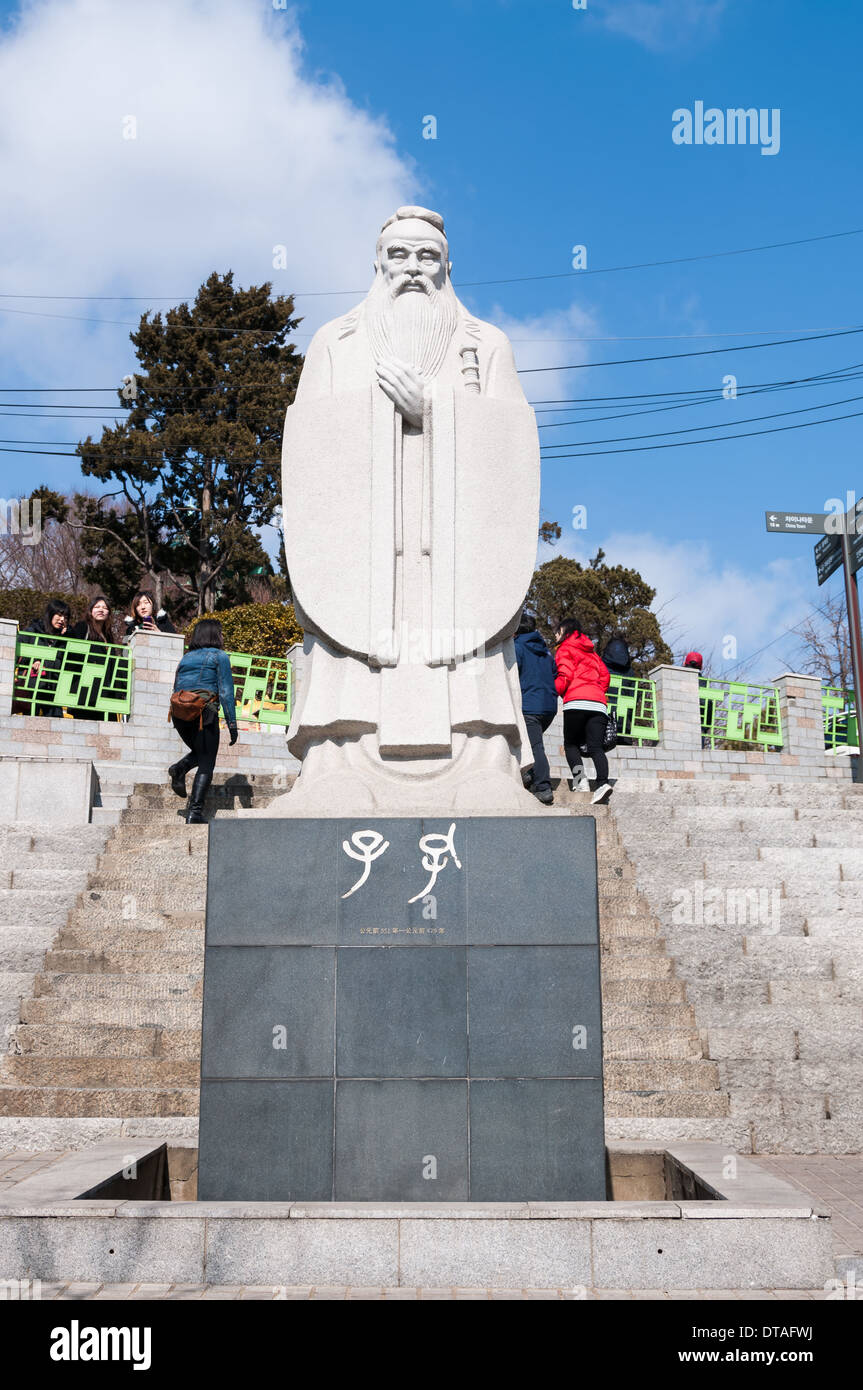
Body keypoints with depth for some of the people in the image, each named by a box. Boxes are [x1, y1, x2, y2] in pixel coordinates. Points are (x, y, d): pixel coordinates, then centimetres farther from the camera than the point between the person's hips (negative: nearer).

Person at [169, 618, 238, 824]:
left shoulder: (186, 658, 21)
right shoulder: (219, 656, 5)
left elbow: (176, 689, 20)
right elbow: (225, 692, -3)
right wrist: (232, 724, -4)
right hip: (204, 712, -6)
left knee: (200, 752, 26)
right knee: (206, 764, -1)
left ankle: (179, 768, -5)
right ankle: (194, 812, -13)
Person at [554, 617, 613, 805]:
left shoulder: (565, 649, 10)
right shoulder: (591, 651, 29)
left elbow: (565, 677, -3)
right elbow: (605, 675, 21)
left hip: (576, 702, -5)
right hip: (599, 704, 5)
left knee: (571, 744, 7)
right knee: (595, 747, -2)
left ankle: (579, 779, -15)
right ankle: (603, 782, -25)